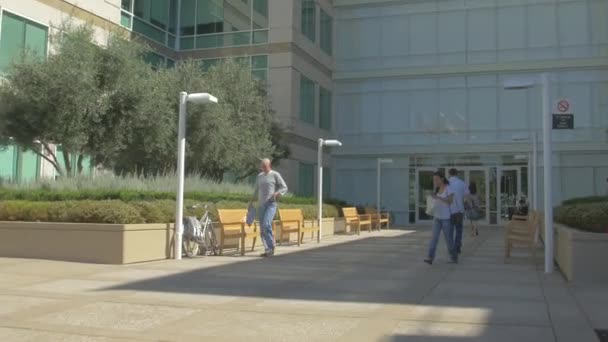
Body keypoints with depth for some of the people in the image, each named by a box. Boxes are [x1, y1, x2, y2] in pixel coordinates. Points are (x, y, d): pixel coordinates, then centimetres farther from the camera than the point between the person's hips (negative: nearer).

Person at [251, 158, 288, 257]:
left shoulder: (275, 175, 0)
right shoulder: (259, 176, 16)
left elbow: (284, 187, 0)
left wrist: (277, 193, -18)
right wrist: (251, 201, 18)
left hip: (271, 204, -6)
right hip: (261, 205, 6)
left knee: (266, 224, -22)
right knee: (262, 229, 3)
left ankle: (271, 248, -13)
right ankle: (267, 250, 11)